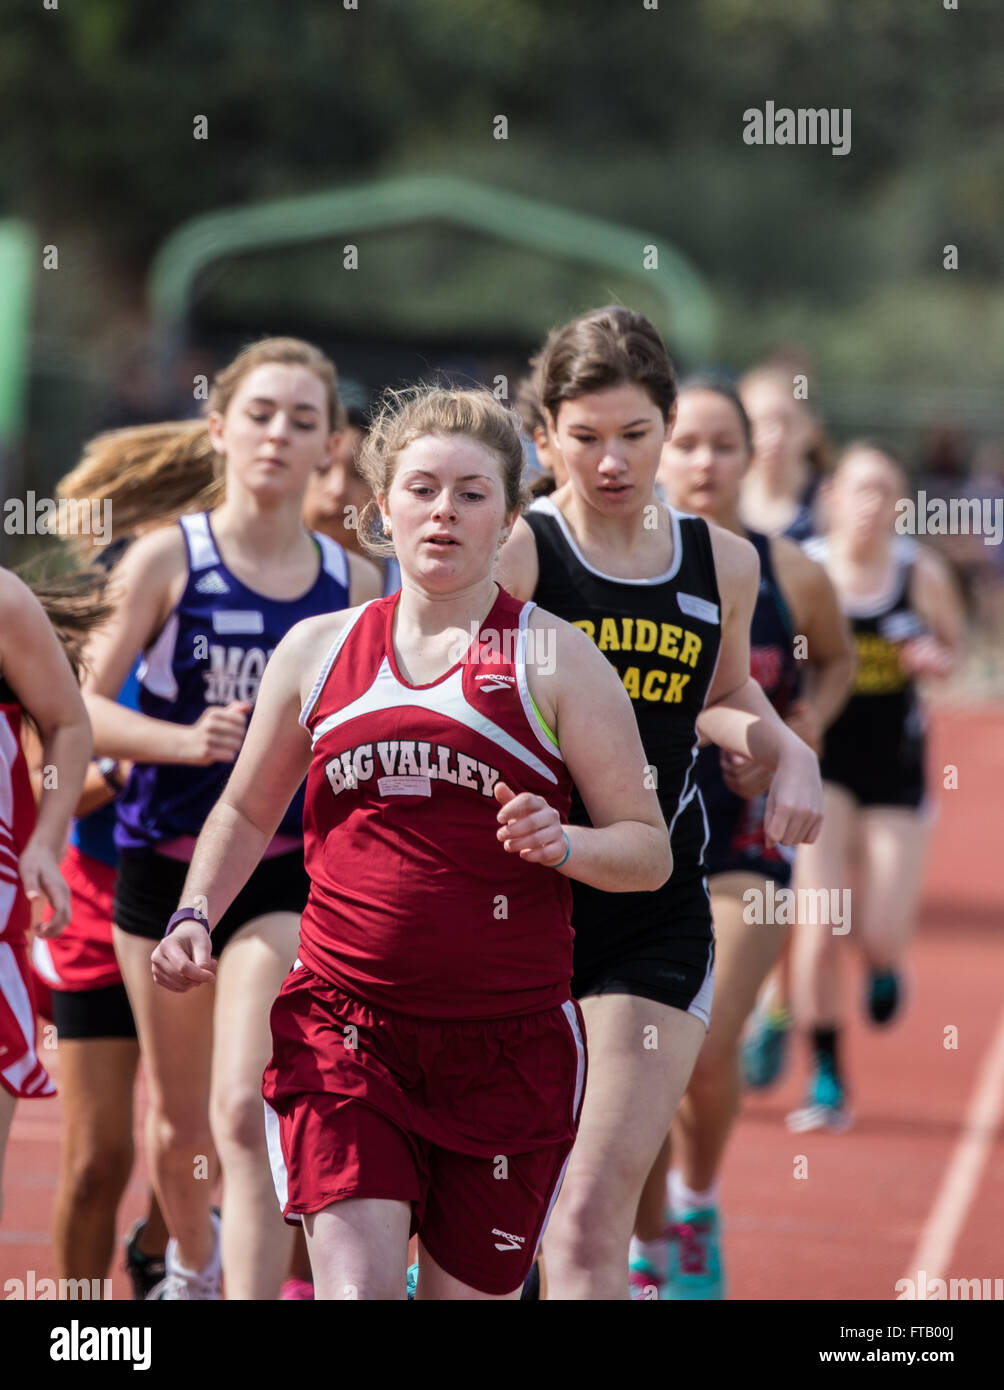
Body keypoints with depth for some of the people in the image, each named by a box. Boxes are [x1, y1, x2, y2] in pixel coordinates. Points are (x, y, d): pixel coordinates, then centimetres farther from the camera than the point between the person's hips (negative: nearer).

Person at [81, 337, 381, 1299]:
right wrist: (187, 740, -21)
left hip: (288, 869, 0)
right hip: (165, 860, 0)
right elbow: (86, 707, -6)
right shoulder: (168, 559, -5)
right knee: (181, 1121, 16)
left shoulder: (352, 583, 2)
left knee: (248, 1115, -18)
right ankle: (192, 1265, 47)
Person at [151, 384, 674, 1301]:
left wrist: (562, 845, -20)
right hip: (344, 1024, 1)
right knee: (356, 1284, -16)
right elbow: (247, 812, 23)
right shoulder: (318, 652, 10)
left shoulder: (556, 660, 1)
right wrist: (195, 915, 5)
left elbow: (649, 851, 0)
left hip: (509, 1042, -1)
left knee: (469, 1293, 5)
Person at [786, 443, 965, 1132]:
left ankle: (884, 960, 37)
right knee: (818, 930, -9)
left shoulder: (922, 574, -5)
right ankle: (827, 1082, 5)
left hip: (895, 767, 1)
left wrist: (936, 660, -12)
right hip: (820, 760, -1)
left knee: (883, 938, -3)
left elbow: (953, 646, 10)